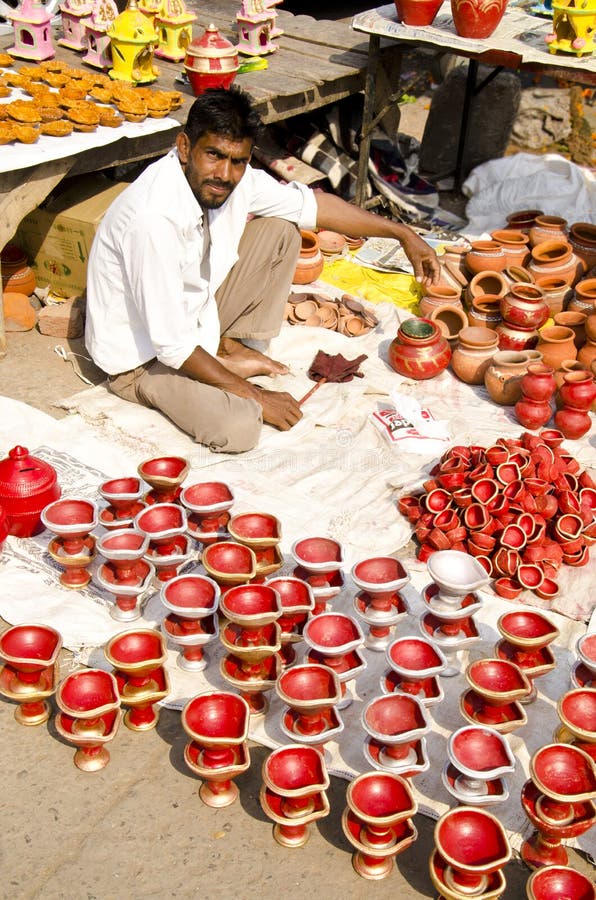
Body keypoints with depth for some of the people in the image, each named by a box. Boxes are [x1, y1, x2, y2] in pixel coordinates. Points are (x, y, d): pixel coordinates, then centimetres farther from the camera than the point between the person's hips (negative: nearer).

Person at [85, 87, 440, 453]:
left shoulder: (234, 178, -12)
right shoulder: (153, 219, -35)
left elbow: (311, 203, 5)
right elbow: (171, 346, -32)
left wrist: (402, 233, 7)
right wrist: (254, 395, -23)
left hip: (195, 311, 8)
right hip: (143, 358, -8)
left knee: (281, 231, 2)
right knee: (238, 427, -30)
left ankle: (229, 347, 6)